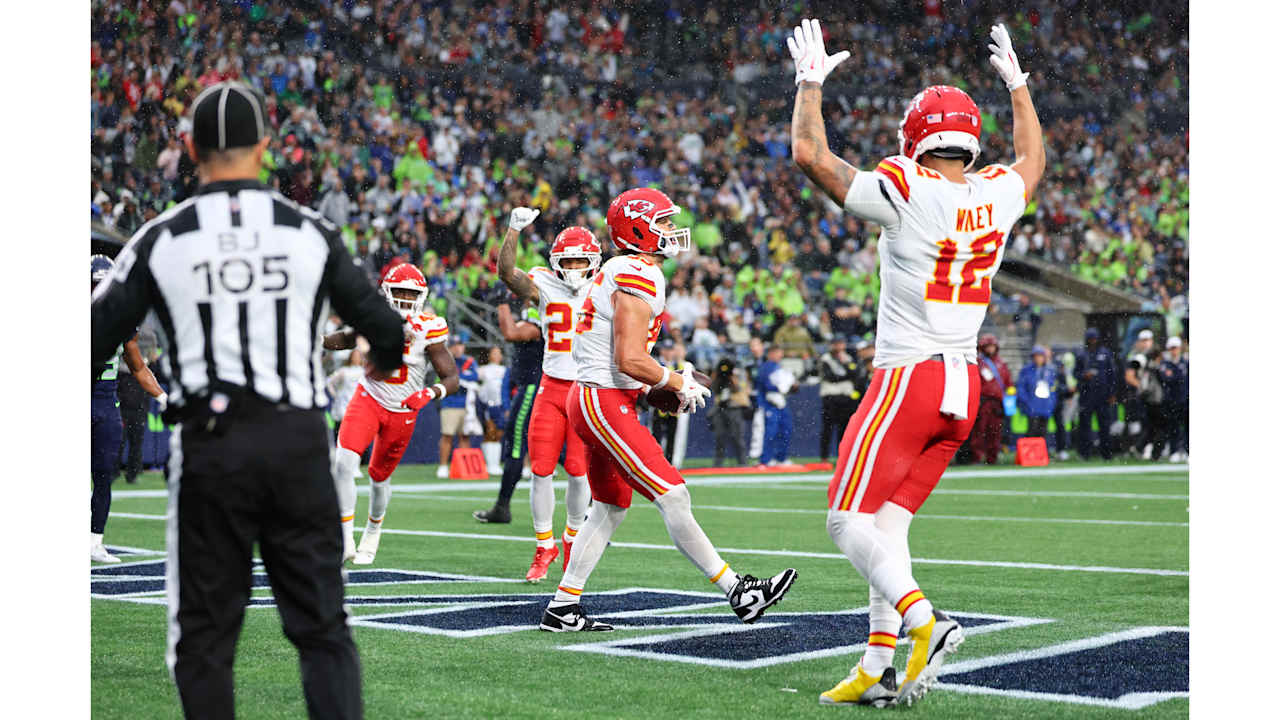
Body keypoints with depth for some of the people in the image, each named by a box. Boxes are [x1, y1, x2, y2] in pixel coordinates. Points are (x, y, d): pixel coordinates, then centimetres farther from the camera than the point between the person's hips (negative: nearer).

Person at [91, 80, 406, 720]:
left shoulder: (160, 239, -1)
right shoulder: (308, 231, 3)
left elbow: (97, 337, 1)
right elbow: (382, 324, 10)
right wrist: (384, 358, 34)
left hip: (208, 447, -1)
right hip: (297, 440, 1)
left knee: (204, 632, 9)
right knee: (322, 625, 7)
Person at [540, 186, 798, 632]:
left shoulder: (622, 273, 17)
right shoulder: (640, 277, -14)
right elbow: (629, 360, -22)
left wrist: (666, 384, 13)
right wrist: (678, 383, -7)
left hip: (595, 399, 11)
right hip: (604, 402, -11)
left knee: (609, 509, 15)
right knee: (672, 497, -10)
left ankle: (563, 608, 18)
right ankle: (738, 593, -10)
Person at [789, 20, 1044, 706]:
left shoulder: (907, 193, -14)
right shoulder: (997, 195, 4)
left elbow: (810, 155, -6)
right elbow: (1032, 158, 30)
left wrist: (810, 82, 8)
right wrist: (1017, 84, 41)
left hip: (908, 380, -7)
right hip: (964, 386, 7)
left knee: (848, 520, -3)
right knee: (887, 524, 12)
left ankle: (923, 619, -22)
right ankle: (879, 669, 8)